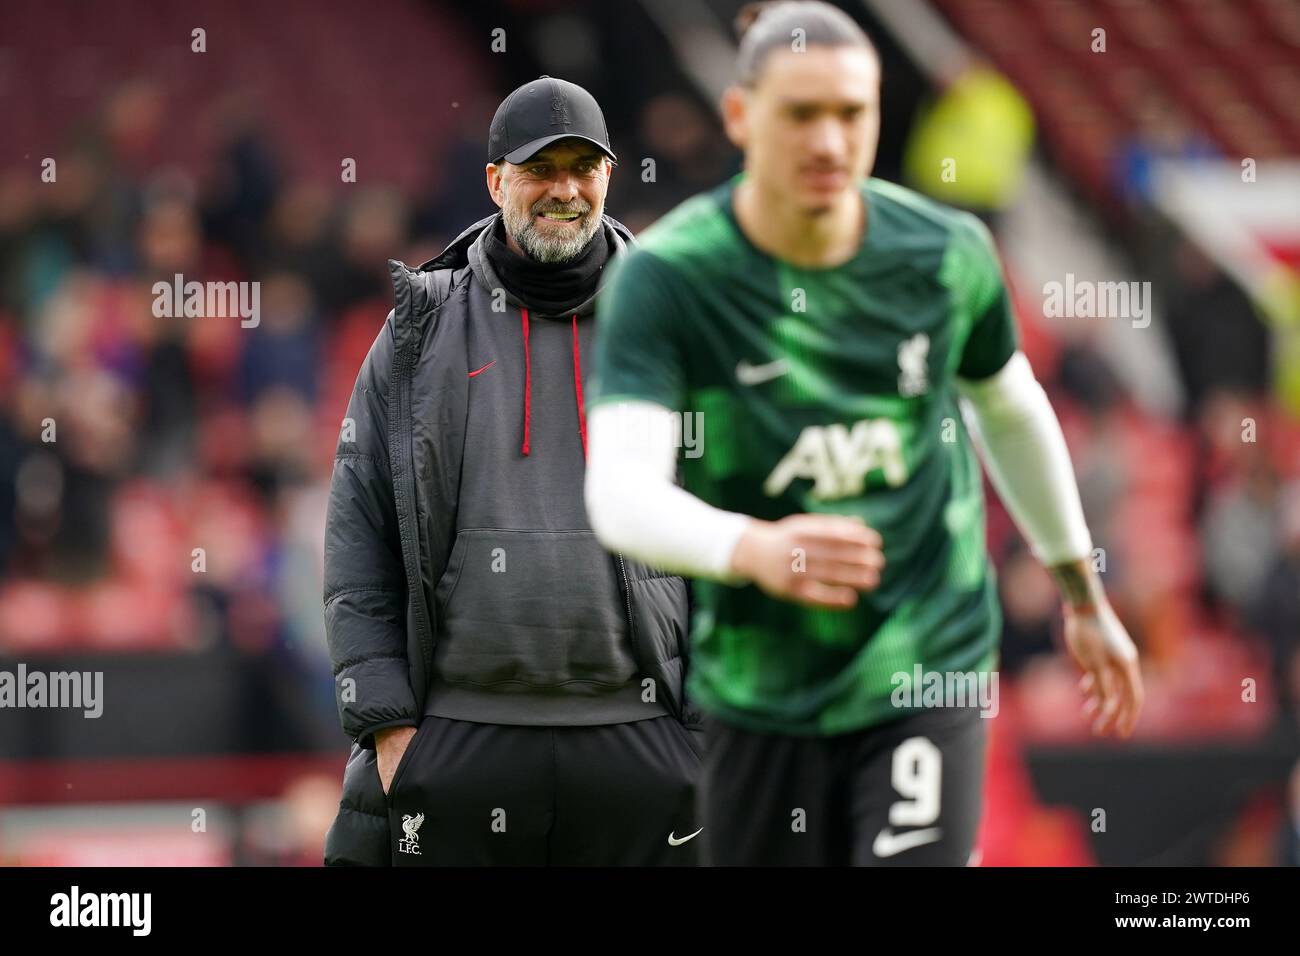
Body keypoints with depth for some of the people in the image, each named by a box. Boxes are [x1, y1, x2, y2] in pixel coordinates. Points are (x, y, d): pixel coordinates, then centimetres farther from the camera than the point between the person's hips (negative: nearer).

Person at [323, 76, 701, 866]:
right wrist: (388, 725, -3)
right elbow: (358, 542, 6)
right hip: (455, 737, 0)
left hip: (636, 738, 0)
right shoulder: (420, 335, 8)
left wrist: (713, 727, 1)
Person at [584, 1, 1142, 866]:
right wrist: (755, 550, -48)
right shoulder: (664, 276, -14)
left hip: (928, 672, 0)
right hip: (763, 694, 0)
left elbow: (1011, 408, 17)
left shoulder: (947, 253, -4)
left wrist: (1084, 596, 26)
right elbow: (620, 492, -28)